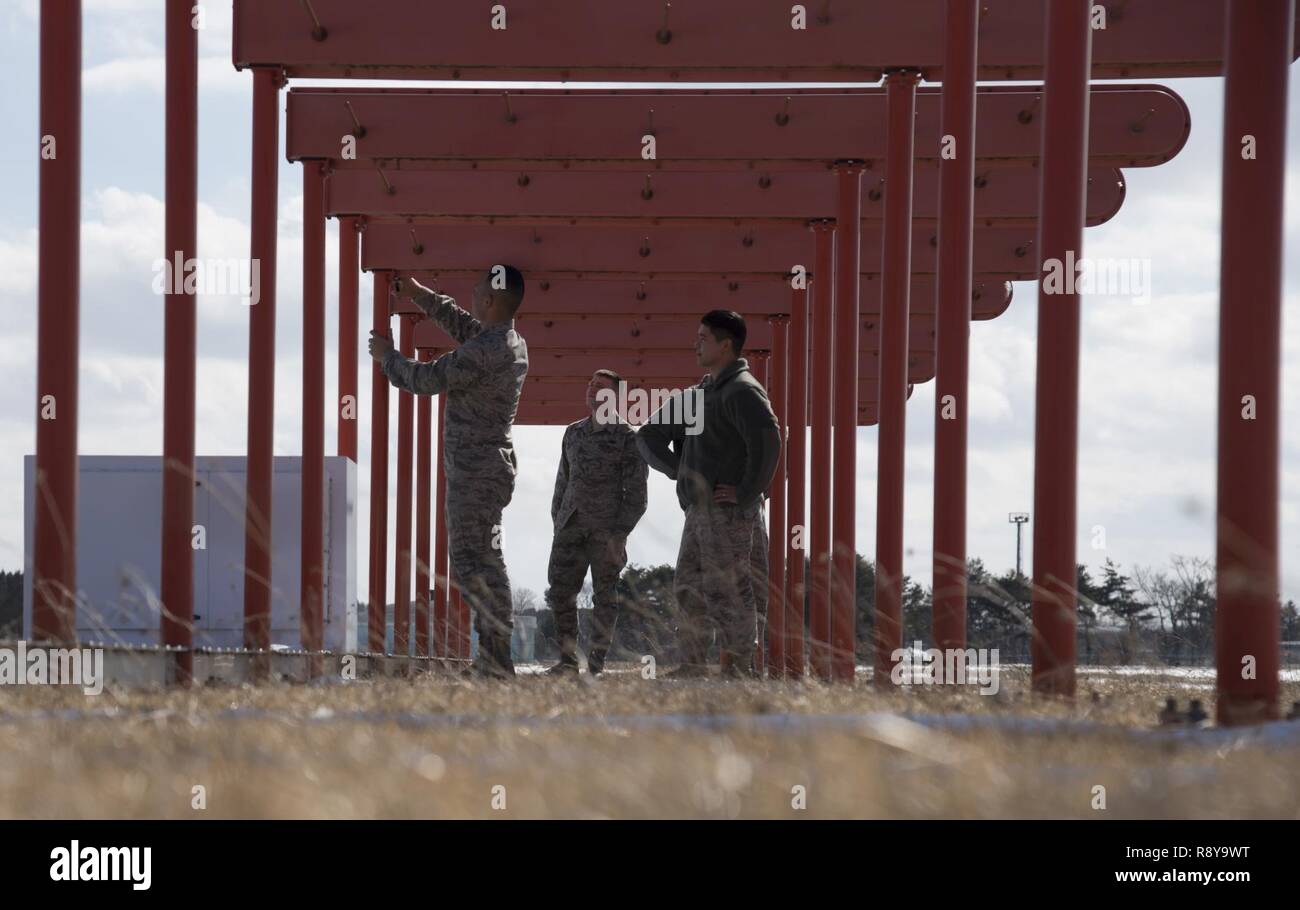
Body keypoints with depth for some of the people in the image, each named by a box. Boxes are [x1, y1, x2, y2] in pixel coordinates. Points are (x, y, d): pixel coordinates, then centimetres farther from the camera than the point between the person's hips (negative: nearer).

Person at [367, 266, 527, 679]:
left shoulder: (484, 351, -21)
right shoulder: (511, 342, 9)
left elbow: (426, 379, -15)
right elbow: (462, 324, 29)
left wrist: (386, 355, 3)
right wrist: (420, 295, 32)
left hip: (474, 471, -10)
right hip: (494, 466, 10)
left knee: (470, 566, -10)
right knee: (485, 562, 16)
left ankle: (495, 660, -14)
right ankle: (495, 659, 19)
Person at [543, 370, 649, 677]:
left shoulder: (627, 438, -1)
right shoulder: (573, 433, 15)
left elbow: (635, 493, -4)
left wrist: (620, 534, -11)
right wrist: (557, 523, 12)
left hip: (606, 531, -5)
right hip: (570, 526, 5)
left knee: (604, 597, 0)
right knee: (560, 593, -1)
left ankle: (596, 664, 4)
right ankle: (568, 661, 6)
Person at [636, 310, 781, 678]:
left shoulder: (742, 391, -12)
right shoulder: (700, 393, 19)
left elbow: (766, 439, -30)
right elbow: (650, 435, 25)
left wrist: (746, 493, -25)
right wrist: (679, 469, 10)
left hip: (727, 510, -10)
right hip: (700, 509, 10)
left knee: (727, 592, -9)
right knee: (688, 587, 12)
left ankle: (737, 672, -7)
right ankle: (691, 668, 16)